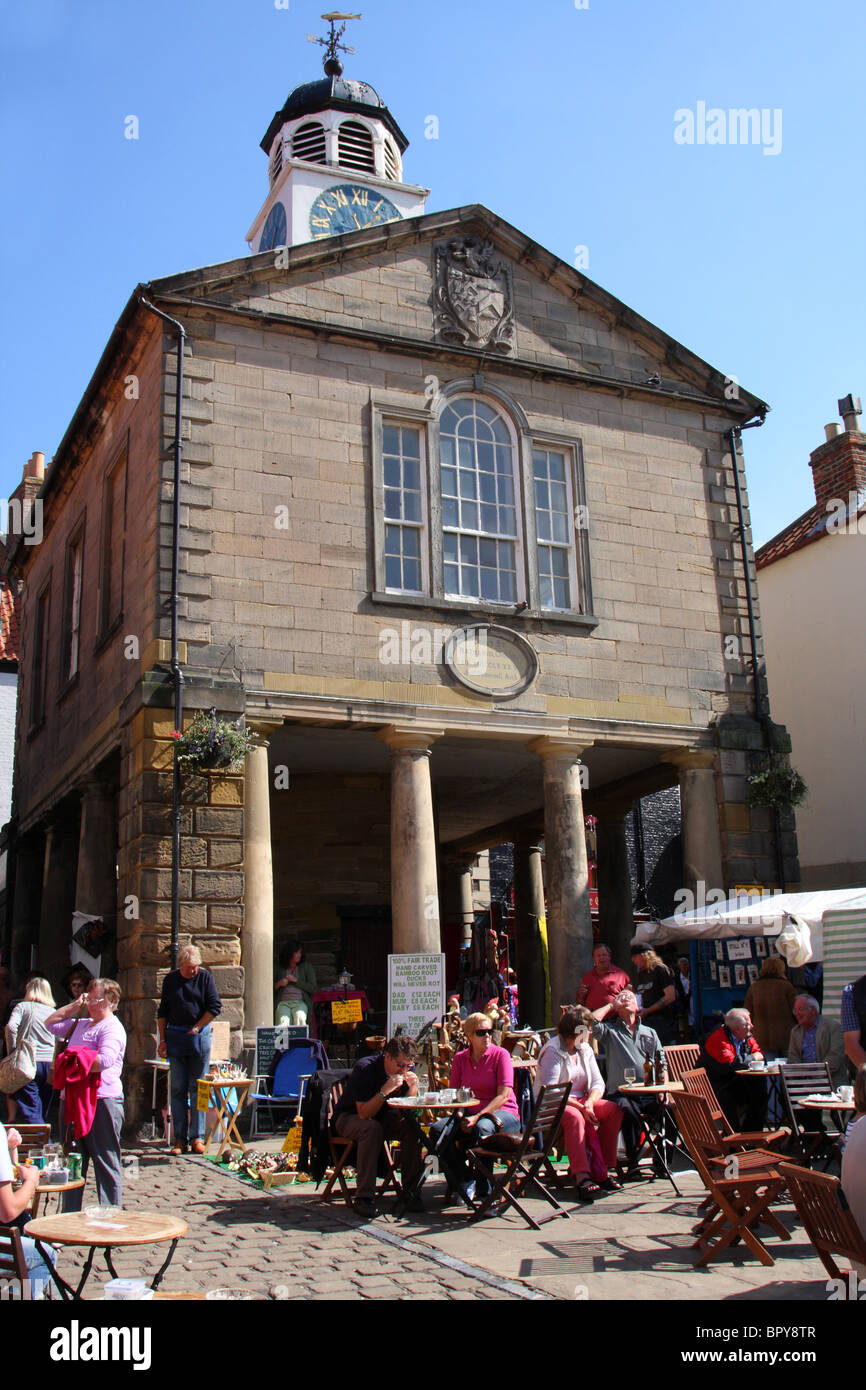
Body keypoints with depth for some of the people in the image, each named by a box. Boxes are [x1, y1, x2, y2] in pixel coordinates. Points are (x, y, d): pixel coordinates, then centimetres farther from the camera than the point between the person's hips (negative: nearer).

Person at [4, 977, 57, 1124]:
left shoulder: (22, 1007, 3)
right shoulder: (53, 1011, 11)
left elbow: (11, 1027, -14)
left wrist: (12, 1052, -6)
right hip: (50, 1063, 3)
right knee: (42, 1113, 15)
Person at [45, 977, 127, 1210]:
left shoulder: (112, 1027, -10)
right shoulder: (81, 1024, 18)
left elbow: (105, 1060, -24)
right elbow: (50, 1023, 27)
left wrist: (74, 1066, -16)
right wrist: (74, 1006, 15)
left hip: (102, 1101, -9)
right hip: (74, 1100, 9)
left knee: (105, 1162, -2)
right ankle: (70, 1215, 26)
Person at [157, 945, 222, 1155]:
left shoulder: (204, 977, 1)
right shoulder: (170, 979, 7)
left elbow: (215, 1006, -1)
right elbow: (162, 1012, 12)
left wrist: (196, 1028, -5)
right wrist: (162, 1040, 6)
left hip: (200, 1036, -2)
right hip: (175, 1037, 2)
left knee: (198, 1088, -1)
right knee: (177, 1089, 1)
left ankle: (197, 1137, 3)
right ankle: (179, 1139, 4)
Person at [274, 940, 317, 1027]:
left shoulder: (307, 967, 17)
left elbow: (313, 989, 6)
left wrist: (295, 980, 0)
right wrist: (278, 984, -1)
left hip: (300, 1002, -1)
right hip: (283, 1003, 1)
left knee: (299, 1017, -36)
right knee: (283, 1020, -34)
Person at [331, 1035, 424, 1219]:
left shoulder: (407, 1070, -8)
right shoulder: (365, 1068, -26)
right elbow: (364, 1114, -29)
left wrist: (413, 1088, -24)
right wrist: (385, 1090, -40)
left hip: (382, 1116, 5)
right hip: (348, 1117, -5)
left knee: (411, 1126, -24)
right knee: (372, 1128, -37)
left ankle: (411, 1189, -13)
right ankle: (364, 1197, -31)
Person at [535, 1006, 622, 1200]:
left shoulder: (585, 1050, 13)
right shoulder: (552, 1051, -11)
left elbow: (598, 1083, 6)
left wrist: (589, 1103, -16)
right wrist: (580, 1106, -24)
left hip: (580, 1101, 7)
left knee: (613, 1110, -17)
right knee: (575, 1117, -37)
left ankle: (603, 1169, -15)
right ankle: (582, 1177, -42)